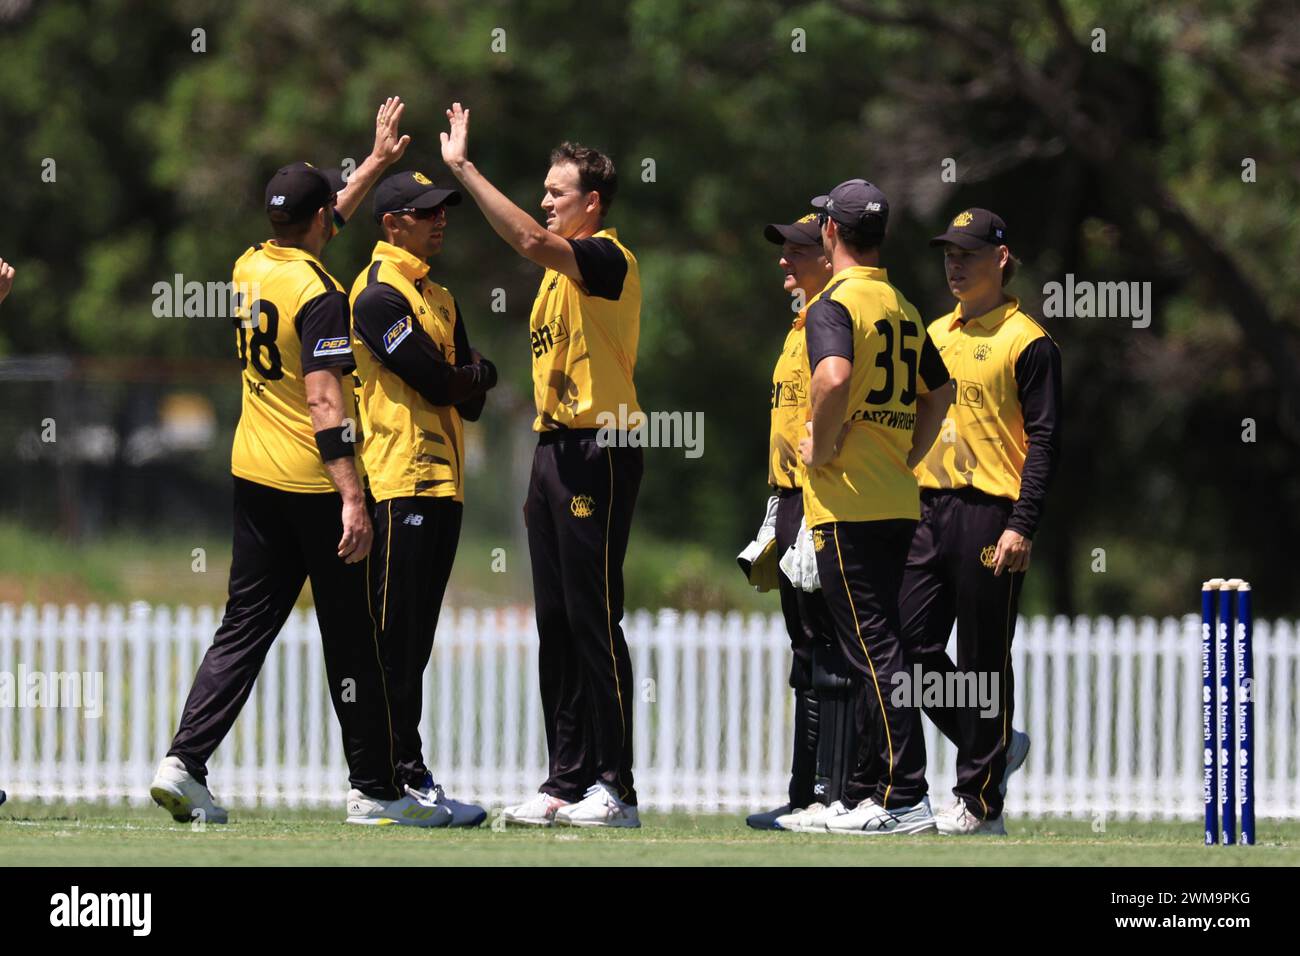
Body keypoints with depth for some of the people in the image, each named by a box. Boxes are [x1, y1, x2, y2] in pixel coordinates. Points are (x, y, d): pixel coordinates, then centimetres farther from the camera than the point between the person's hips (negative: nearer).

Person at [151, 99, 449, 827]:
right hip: (315, 486, -7)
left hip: (255, 479, 7)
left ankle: (184, 765, -5)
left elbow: (315, 229, 28)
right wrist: (352, 499, -25)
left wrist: (378, 162, 34)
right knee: (352, 638, 2)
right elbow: (324, 404, -22)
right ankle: (375, 789, 8)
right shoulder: (318, 296, -16)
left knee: (245, 628, 8)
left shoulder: (250, 270, 7)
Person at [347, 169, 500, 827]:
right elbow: (437, 382, -15)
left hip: (443, 482, 9)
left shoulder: (438, 299, 21)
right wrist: (480, 373, 5)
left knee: (414, 643, 9)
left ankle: (398, 778, 11)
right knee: (397, 637, -9)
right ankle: (405, 777, -11)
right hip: (401, 482, -9)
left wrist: (463, 381, -7)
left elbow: (470, 401, 14)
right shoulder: (378, 297, -7)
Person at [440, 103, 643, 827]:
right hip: (555, 448, 10)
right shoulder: (564, 270, 19)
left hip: (599, 454, -10)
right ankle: (567, 782, 11)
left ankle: (615, 788, -8)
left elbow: (530, 239, -28)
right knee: (557, 622, 8)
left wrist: (463, 167, -25)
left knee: (594, 618, -10)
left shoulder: (608, 259, -11)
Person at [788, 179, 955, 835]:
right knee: (875, 647, 14)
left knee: (874, 648, -9)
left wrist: (822, 446, -16)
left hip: (847, 504, -8)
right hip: (898, 503, 8)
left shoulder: (836, 304, -11)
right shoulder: (903, 308, 15)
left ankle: (906, 798, -13)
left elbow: (834, 378, -29)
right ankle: (866, 793, 19)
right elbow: (938, 390, 23)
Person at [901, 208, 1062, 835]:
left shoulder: (1026, 341, -5)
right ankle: (997, 746, 22)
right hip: (930, 511, 7)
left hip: (990, 517, -7)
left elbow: (1044, 441, -10)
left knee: (983, 660, -4)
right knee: (912, 644, 4)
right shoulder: (936, 335, 17)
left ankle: (980, 801, 2)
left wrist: (1022, 525, -18)